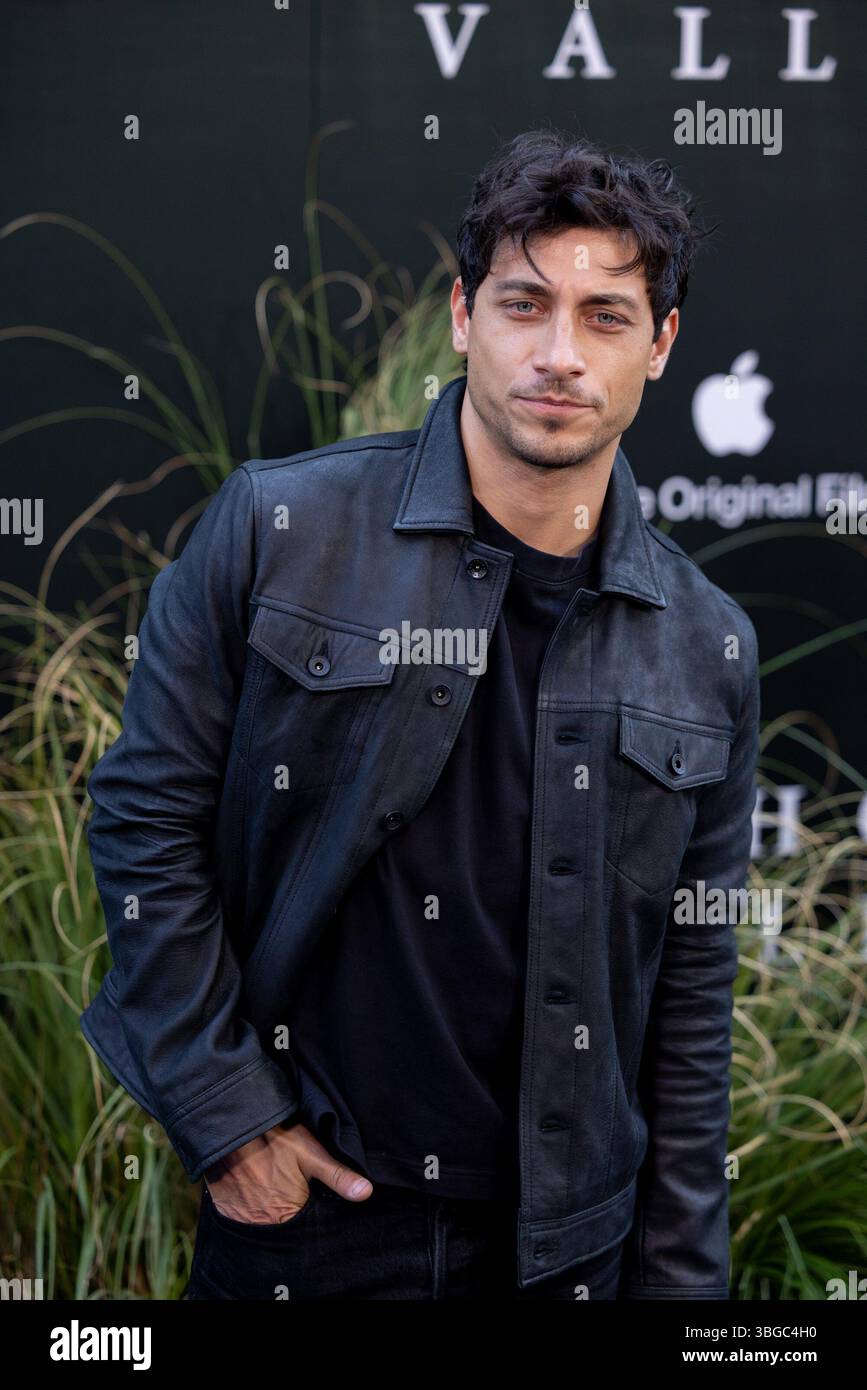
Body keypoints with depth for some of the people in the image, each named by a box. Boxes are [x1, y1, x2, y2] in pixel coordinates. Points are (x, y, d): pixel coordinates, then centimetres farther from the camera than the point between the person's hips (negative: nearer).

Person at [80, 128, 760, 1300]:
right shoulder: (274, 532, -7)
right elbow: (147, 818, -4)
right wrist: (222, 1111, -7)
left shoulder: (708, 648, 1)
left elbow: (691, 1000, 4)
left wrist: (681, 1279, 3)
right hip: (300, 1205, -2)